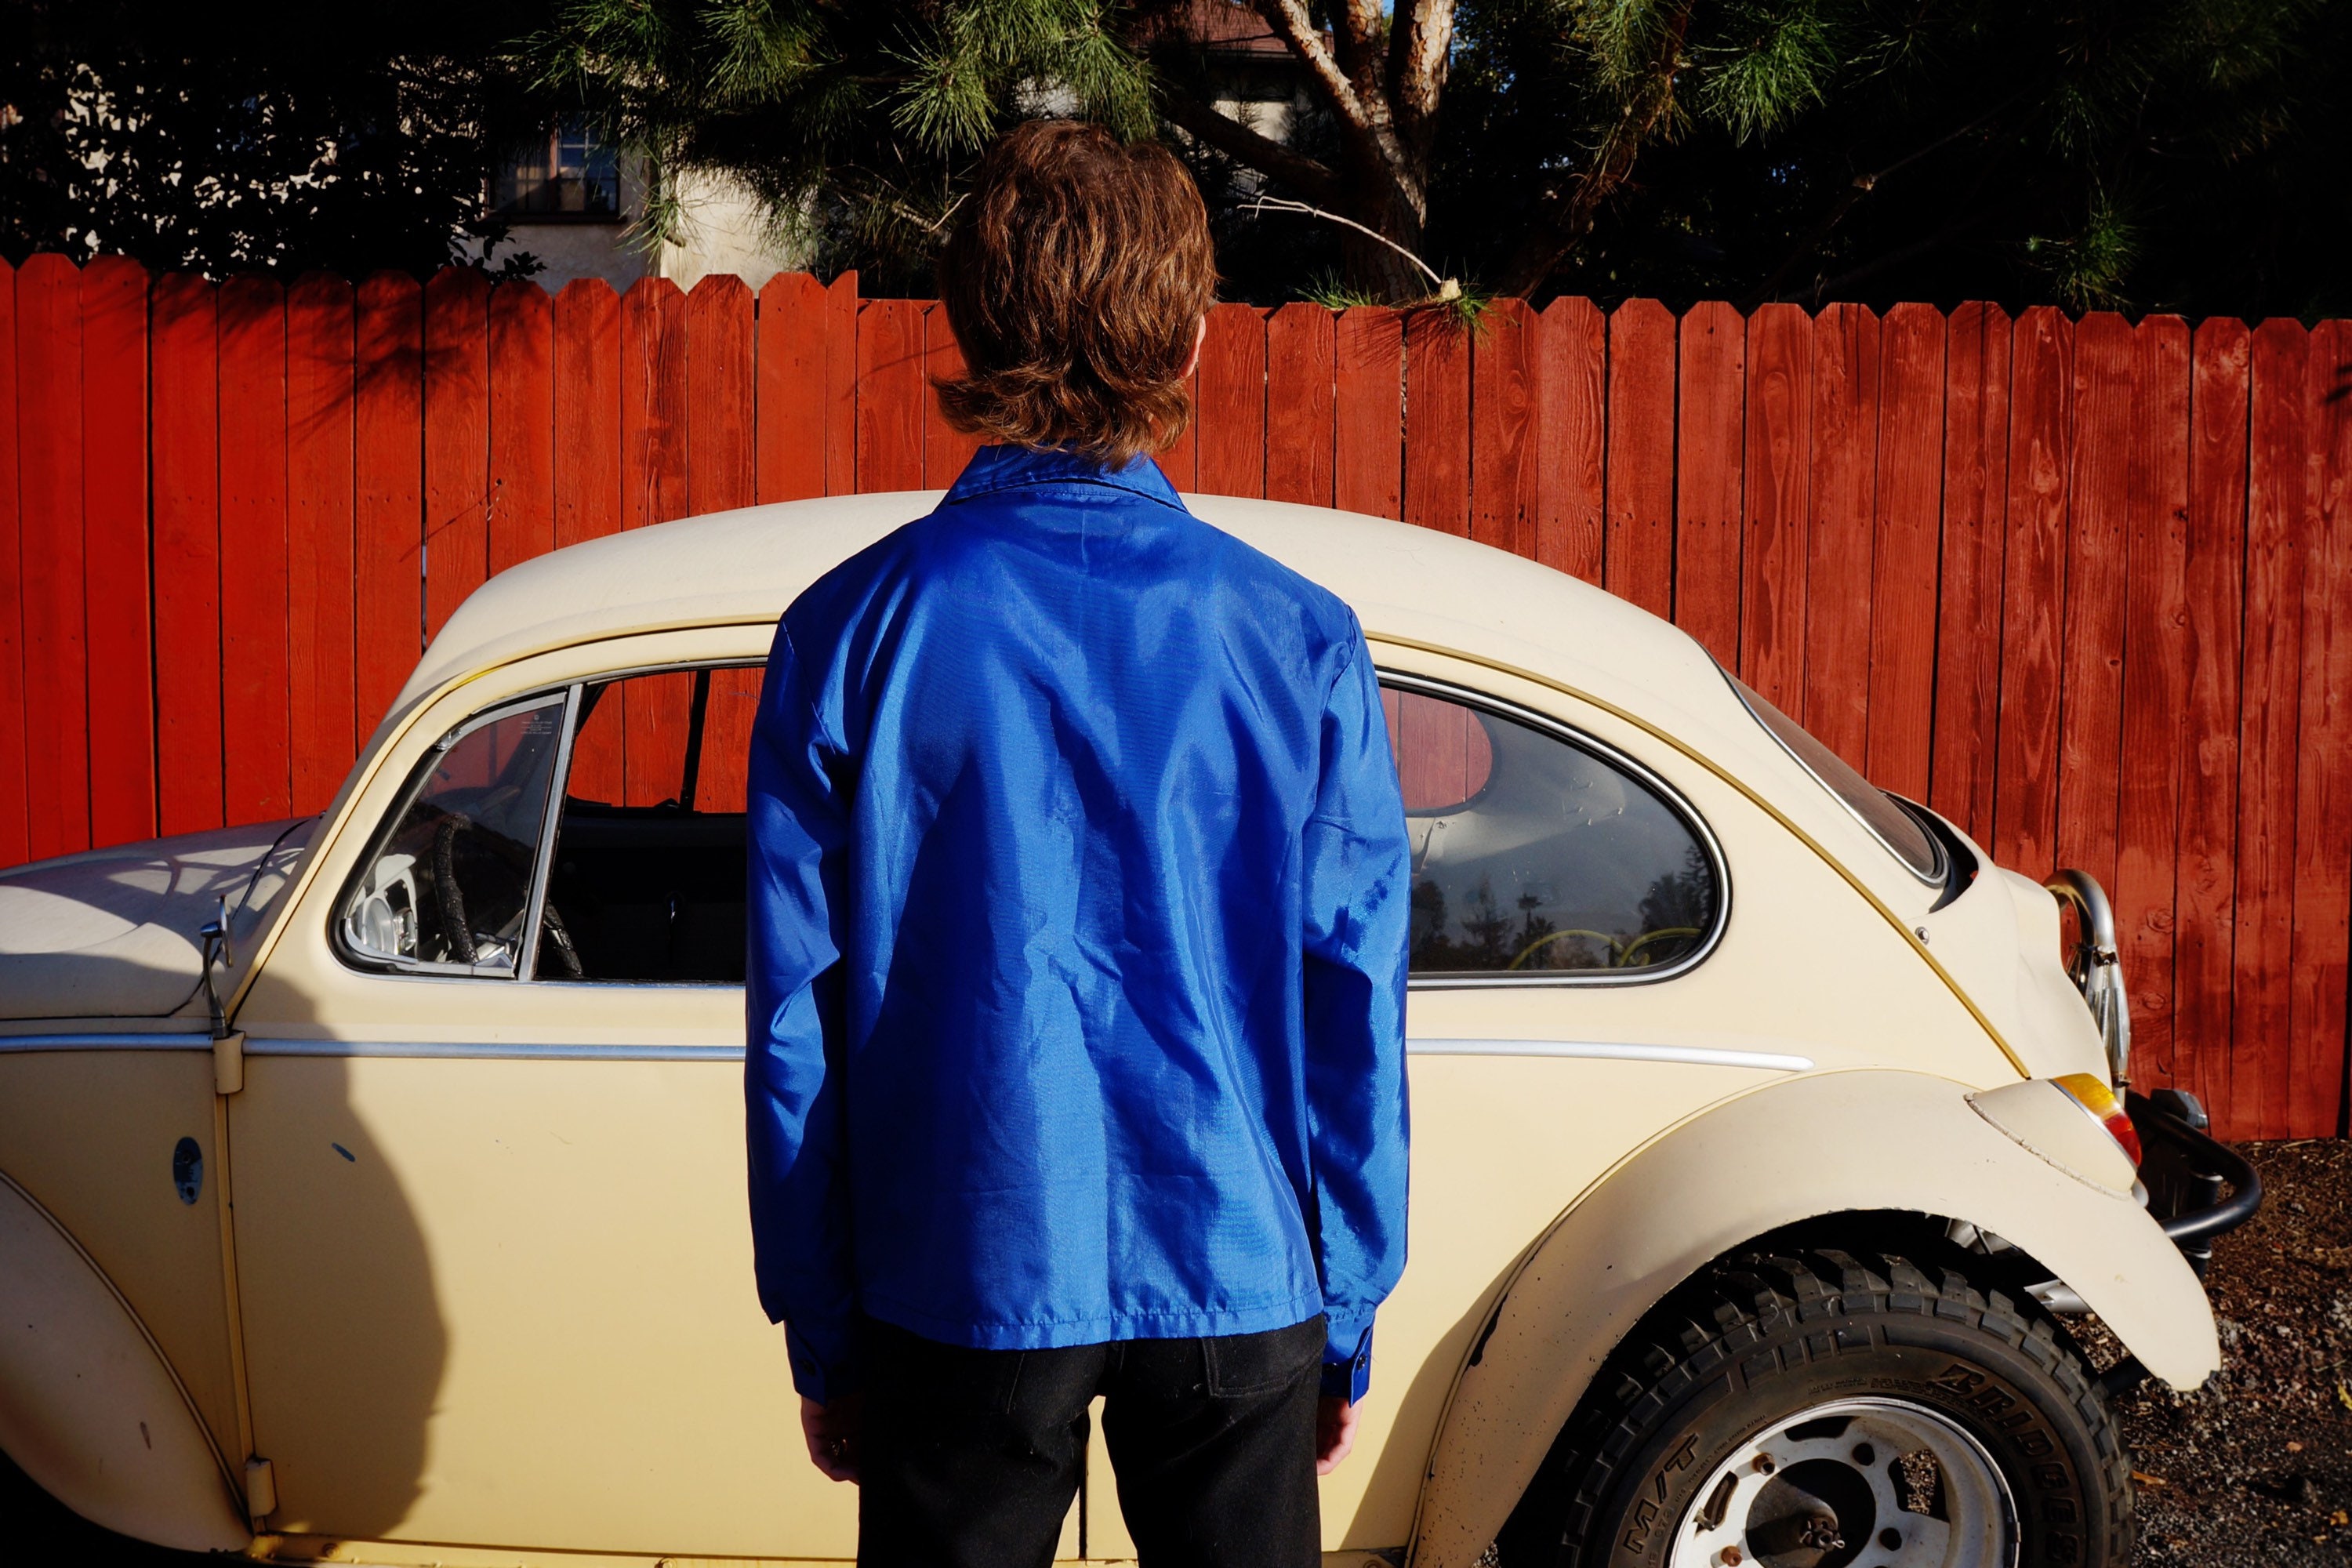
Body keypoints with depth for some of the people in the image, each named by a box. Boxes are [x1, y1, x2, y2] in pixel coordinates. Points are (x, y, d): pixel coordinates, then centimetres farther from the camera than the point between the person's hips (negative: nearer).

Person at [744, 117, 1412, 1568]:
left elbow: (798, 1024, -3)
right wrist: (1349, 1325, 9)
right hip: (1235, 1283, 1)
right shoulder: (1301, 642, -6)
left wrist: (820, 1337, 7)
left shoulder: (852, 633, -7)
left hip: (964, 1282, 0)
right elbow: (1355, 1017, -2)